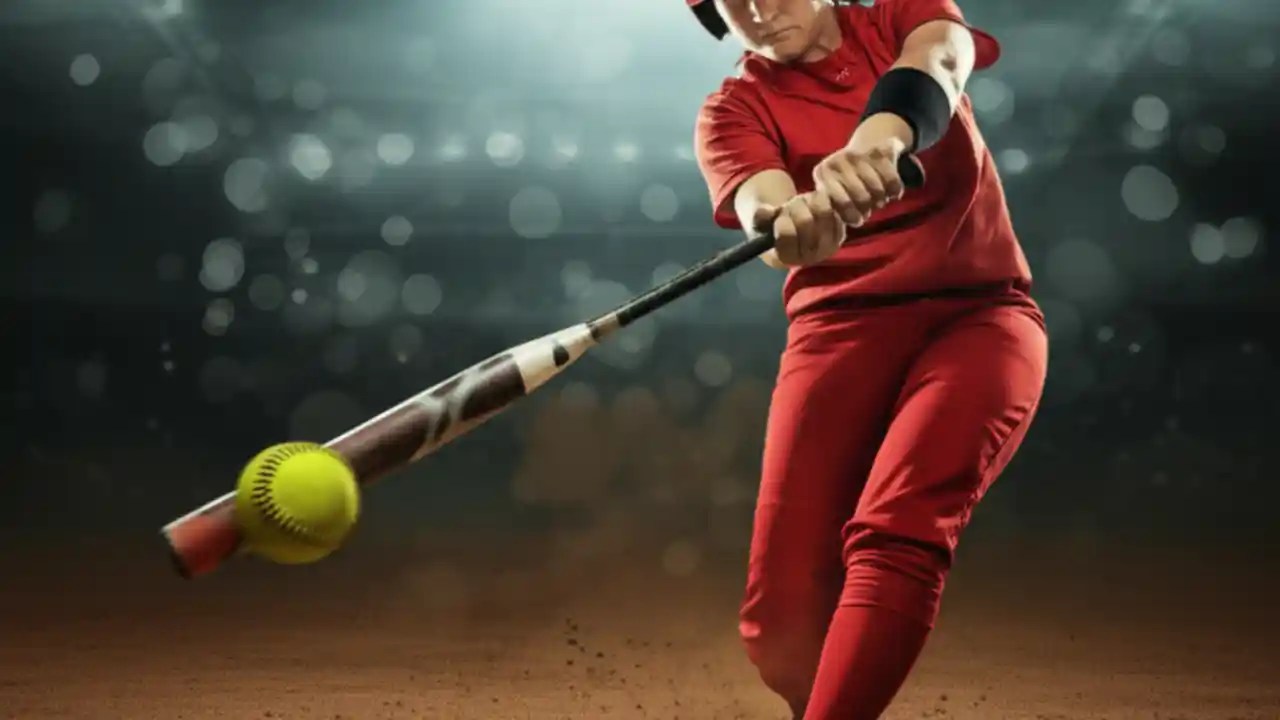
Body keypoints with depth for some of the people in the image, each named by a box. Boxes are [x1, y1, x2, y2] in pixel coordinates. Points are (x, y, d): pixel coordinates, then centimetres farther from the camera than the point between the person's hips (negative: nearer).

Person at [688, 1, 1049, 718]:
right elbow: (758, 200, -17)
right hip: (842, 330, 1)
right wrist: (790, 220, -43)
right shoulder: (735, 110, 6)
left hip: (980, 313, -1)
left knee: (896, 532, -29)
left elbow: (936, 62, -17)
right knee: (782, 613, -13)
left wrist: (881, 135, -41)